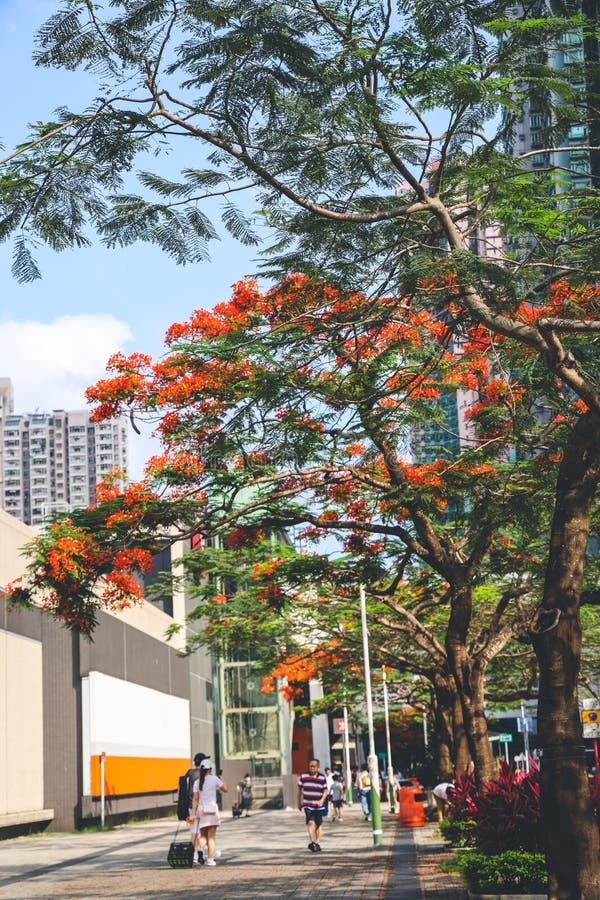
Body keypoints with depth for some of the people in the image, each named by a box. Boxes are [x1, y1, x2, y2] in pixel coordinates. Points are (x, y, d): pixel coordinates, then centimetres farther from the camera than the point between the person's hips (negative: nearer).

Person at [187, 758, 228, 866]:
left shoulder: (197, 782, 6)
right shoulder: (214, 779, -4)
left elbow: (195, 799, 4)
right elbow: (225, 789, 2)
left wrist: (193, 814, 4)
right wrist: (220, 780, 18)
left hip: (201, 810, 3)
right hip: (212, 809, -3)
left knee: (202, 835, 14)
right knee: (211, 836, 2)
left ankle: (200, 849, -14)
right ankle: (210, 859, -2)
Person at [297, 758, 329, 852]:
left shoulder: (322, 777, -1)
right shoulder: (303, 776, 0)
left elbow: (325, 790, 2)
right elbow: (299, 789, 10)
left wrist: (322, 800, -15)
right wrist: (299, 802, 12)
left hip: (319, 805, 1)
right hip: (307, 804, -1)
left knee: (319, 824, 7)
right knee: (311, 822, -17)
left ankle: (317, 843, 18)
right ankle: (313, 842, -25)